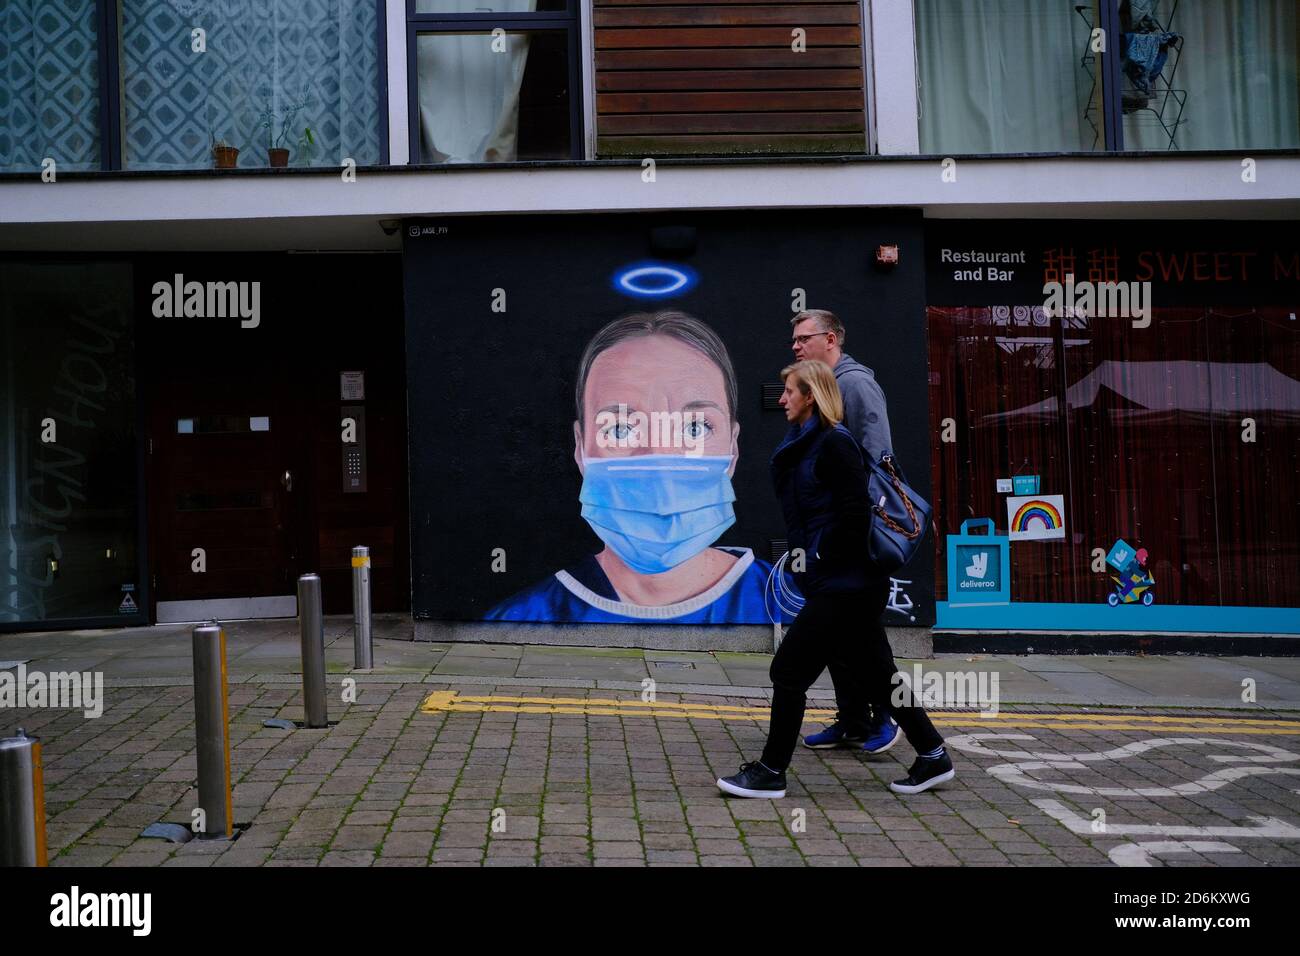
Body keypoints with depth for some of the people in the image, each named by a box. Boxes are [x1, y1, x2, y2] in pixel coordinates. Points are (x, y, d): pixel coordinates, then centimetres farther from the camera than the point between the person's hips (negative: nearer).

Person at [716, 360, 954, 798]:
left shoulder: (833, 443, -14)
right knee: (878, 676, 15)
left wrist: (819, 558, -13)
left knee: (788, 671, -4)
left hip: (843, 585, -10)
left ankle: (770, 773, 8)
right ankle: (933, 757, 26)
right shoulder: (804, 444, 14)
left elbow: (855, 515, -20)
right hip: (847, 585, 10)